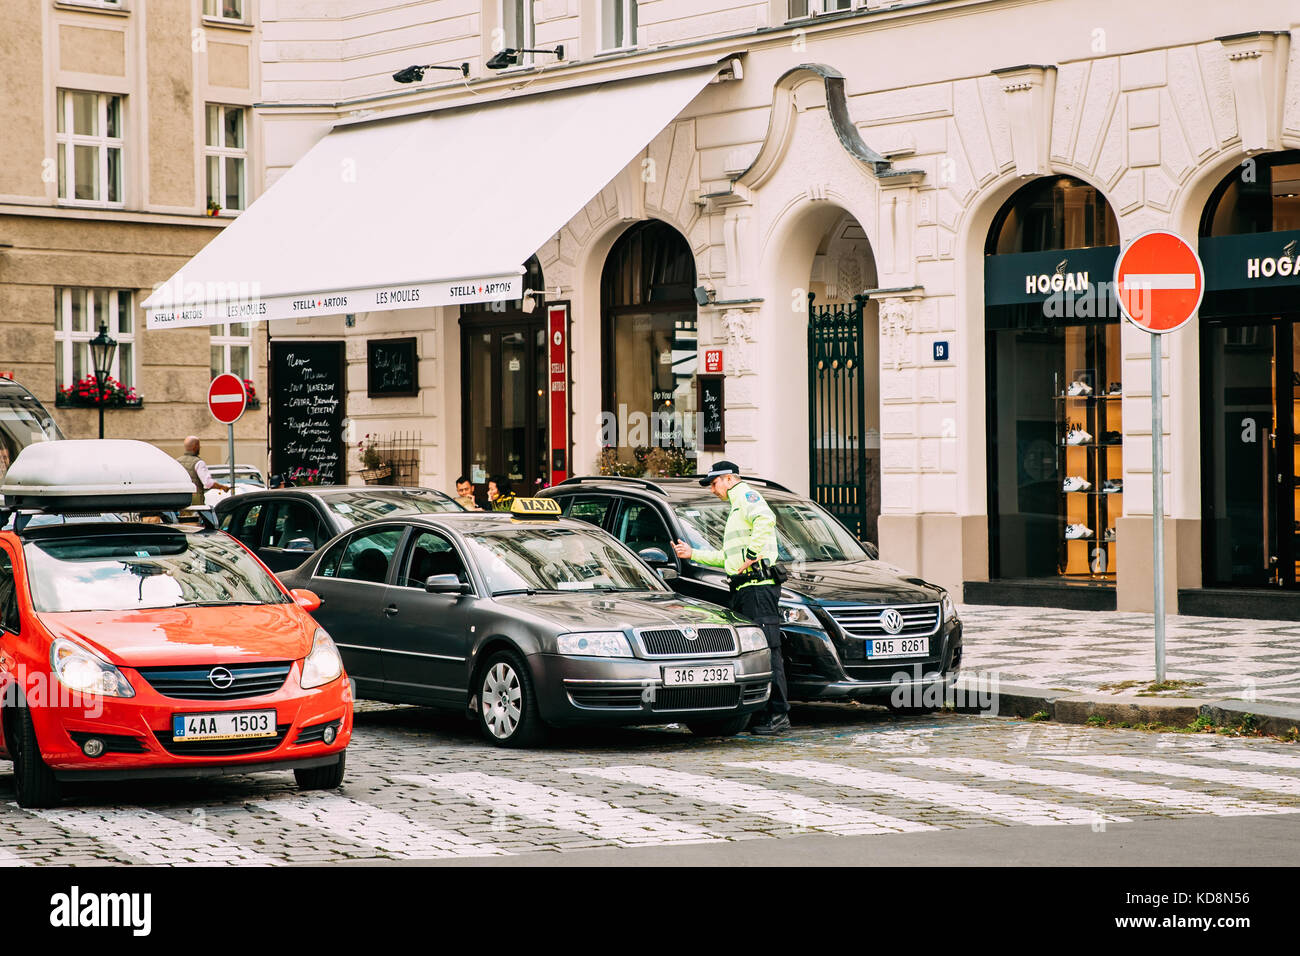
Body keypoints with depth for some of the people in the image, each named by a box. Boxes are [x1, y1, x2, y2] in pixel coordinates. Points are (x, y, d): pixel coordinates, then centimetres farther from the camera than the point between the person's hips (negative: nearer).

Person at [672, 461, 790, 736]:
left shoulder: (746, 496, -2)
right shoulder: (736, 509, 30)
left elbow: (765, 520, -26)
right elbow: (727, 558, 37)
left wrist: (752, 555, -23)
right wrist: (692, 553, 35)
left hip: (759, 586, -11)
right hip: (743, 589, 11)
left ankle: (778, 714, -15)